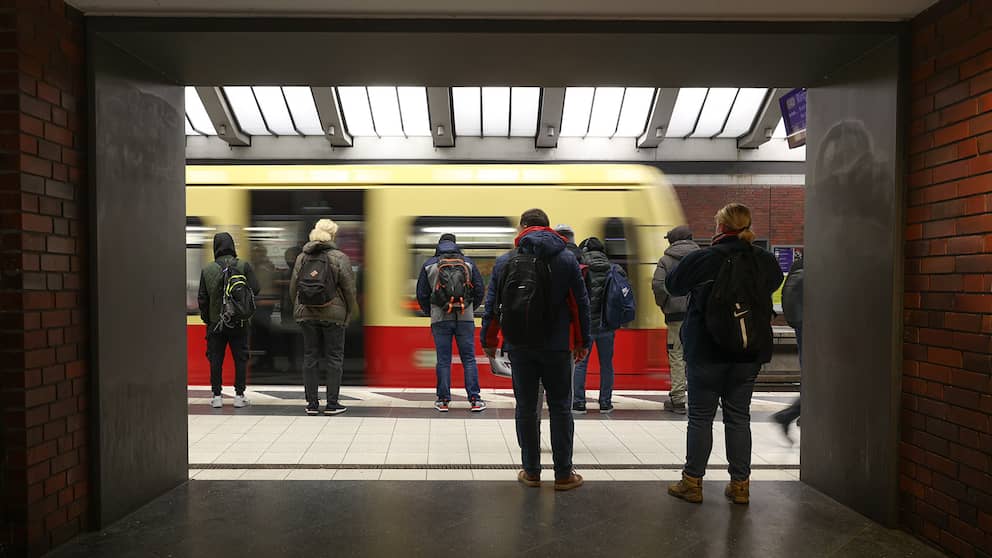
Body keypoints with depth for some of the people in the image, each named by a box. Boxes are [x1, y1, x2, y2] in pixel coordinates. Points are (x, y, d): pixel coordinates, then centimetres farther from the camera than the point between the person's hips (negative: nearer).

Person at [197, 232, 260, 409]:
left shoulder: (207, 270, -1)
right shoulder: (244, 266, -6)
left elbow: (202, 298, 2)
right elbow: (255, 289, -9)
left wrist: (206, 318, 13)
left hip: (215, 322, 1)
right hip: (239, 322, -1)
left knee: (215, 359, 9)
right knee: (240, 358, 7)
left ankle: (216, 396, 11)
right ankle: (239, 396, 7)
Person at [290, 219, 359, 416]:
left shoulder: (301, 257, 6)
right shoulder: (339, 257, -6)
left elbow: (292, 287, 9)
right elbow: (349, 288, -7)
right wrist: (351, 311, 5)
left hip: (306, 315, 4)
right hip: (333, 315, -4)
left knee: (310, 357, 10)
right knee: (334, 357, 4)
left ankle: (312, 403, 13)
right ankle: (332, 403, 7)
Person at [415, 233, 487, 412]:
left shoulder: (429, 265, 5)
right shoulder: (469, 263, 7)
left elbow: (422, 295, 5)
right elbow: (480, 291, 6)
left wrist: (431, 313, 19)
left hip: (440, 319, 0)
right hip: (466, 318, 0)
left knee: (443, 360, 5)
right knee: (469, 358, 5)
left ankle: (443, 400, 8)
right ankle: (474, 399, 4)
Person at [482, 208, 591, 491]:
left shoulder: (504, 261, 3)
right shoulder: (566, 259, 1)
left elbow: (491, 305, 3)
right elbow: (581, 303, 1)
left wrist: (488, 341, 13)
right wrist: (583, 341, 10)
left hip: (519, 348, 1)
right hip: (557, 347, -1)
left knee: (526, 407, 9)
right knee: (560, 407, 7)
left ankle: (531, 472, 17)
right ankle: (563, 474, 12)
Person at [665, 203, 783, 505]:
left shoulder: (702, 259, -13)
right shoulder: (764, 261, -2)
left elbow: (673, 285, 1)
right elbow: (775, 282, 19)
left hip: (706, 353, -3)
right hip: (749, 355, 4)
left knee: (700, 417, 7)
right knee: (739, 417, 13)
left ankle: (692, 482, 15)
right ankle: (740, 484, 19)